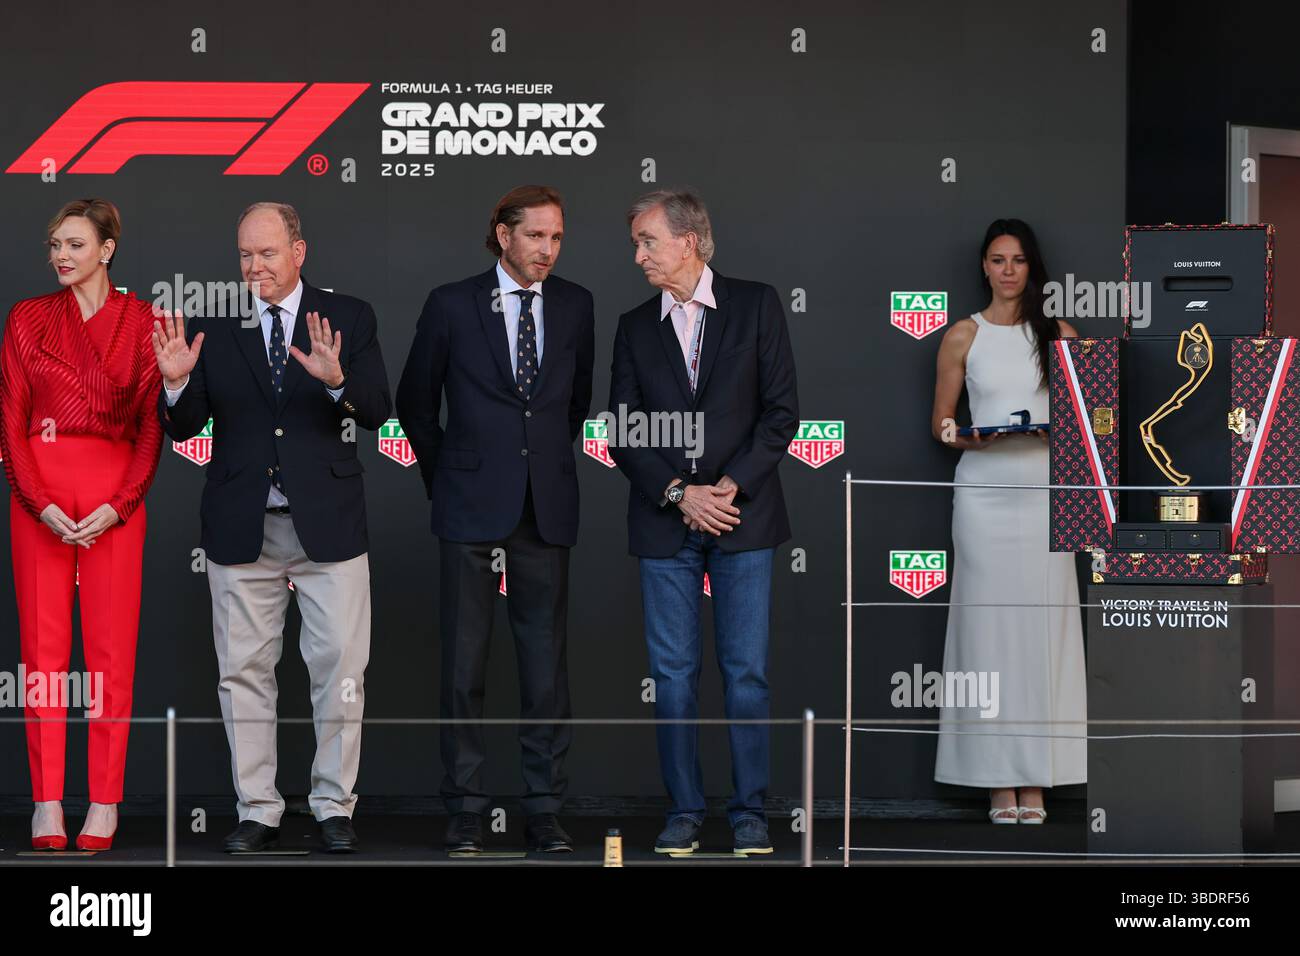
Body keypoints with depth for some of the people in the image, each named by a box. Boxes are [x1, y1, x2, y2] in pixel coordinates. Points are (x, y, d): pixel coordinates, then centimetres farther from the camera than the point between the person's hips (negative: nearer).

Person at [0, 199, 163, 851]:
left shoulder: (141, 322, 5)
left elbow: (153, 424, 1)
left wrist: (118, 505, -11)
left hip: (115, 494, -1)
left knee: (111, 646, -2)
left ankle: (105, 802, 3)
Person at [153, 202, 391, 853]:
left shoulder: (348, 318, 2)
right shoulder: (213, 329, 5)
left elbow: (378, 412, -8)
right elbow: (182, 427, 3)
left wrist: (336, 380, -28)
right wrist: (176, 383, -18)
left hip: (327, 524, -2)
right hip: (242, 529, 2)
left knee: (339, 668, 0)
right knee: (244, 672, 6)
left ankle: (334, 808, 12)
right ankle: (257, 811, 15)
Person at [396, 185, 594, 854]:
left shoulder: (575, 307, 7)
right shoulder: (452, 305, 0)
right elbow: (415, 402, 11)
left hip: (546, 510, 2)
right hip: (472, 508, -2)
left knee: (546, 662, 2)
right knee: (464, 663, 0)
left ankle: (544, 810, 9)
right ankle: (465, 810, 7)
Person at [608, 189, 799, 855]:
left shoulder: (756, 306, 2)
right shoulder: (634, 327, 9)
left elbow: (781, 409, -1)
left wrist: (731, 486, -11)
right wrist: (679, 494, -9)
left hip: (743, 517, -2)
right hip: (663, 523, 2)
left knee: (746, 671, 0)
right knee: (672, 673, 3)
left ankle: (750, 811, 6)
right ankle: (683, 811, 9)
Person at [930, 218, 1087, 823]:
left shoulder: (1059, 334, 10)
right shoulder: (963, 337, 7)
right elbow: (939, 420, 10)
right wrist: (961, 435, -11)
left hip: (1044, 484, 1)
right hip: (983, 485, -1)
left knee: (1042, 623, -3)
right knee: (987, 621, -4)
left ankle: (1036, 778, 0)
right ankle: (999, 778, -1)